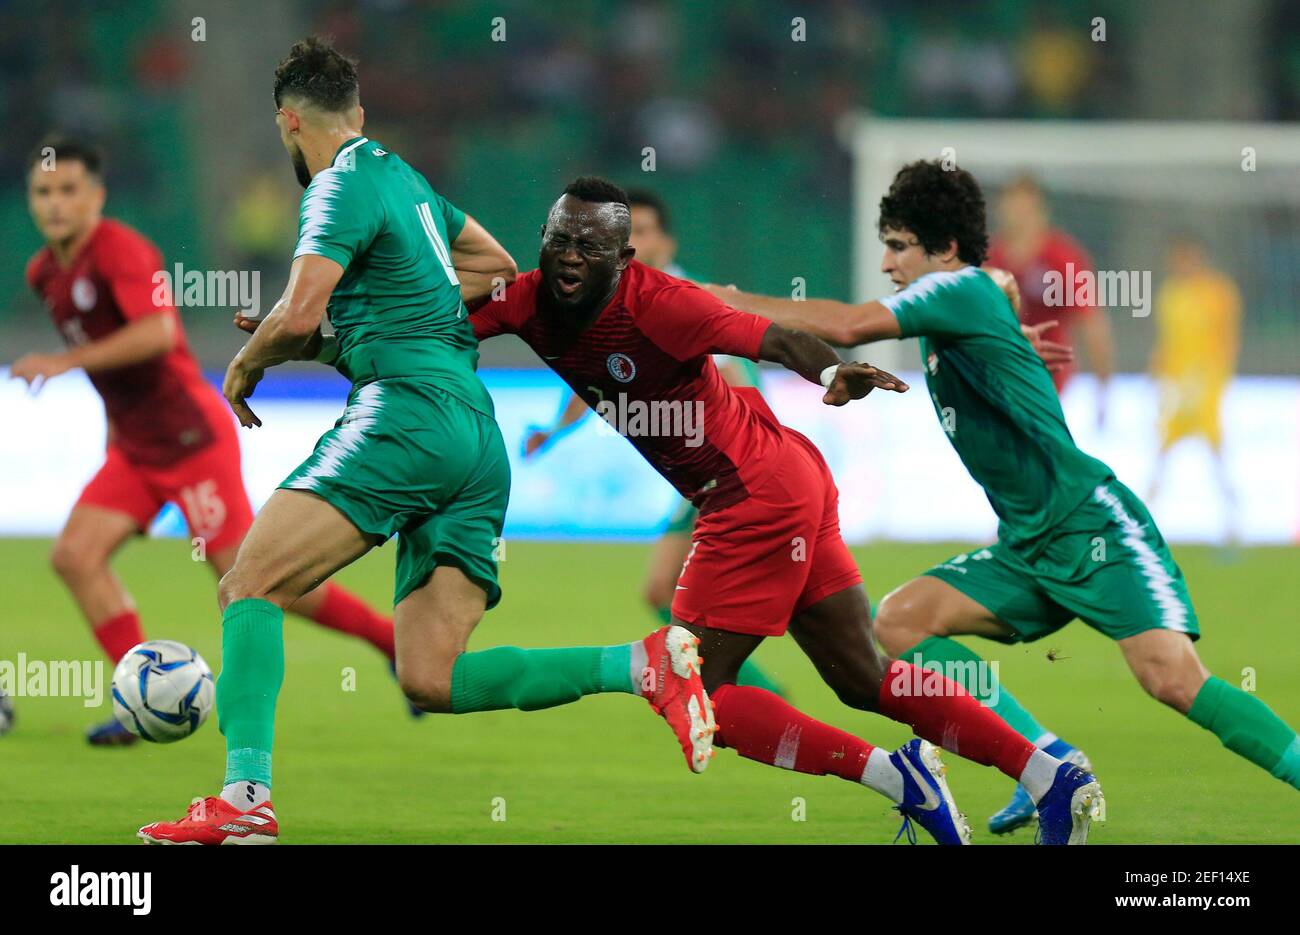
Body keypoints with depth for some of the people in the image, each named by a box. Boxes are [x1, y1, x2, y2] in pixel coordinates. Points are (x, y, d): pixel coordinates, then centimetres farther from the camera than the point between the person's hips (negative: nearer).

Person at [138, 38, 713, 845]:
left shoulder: (345, 185, -3)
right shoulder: (404, 178, 24)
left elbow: (298, 318, -13)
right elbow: (499, 268, 37)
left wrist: (245, 367, 7)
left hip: (412, 408, -9)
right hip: (477, 433, 9)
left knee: (250, 585, -12)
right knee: (432, 680, 2)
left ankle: (246, 797, -26)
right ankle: (643, 665, -7)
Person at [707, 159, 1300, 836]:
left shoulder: (963, 290, -11)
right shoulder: (943, 327, 15)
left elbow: (847, 327, -20)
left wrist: (731, 302, -12)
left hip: (1095, 527, -10)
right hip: (1029, 551, 10)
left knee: (1172, 678, -25)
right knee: (898, 620, -4)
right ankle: (1051, 761, -6)